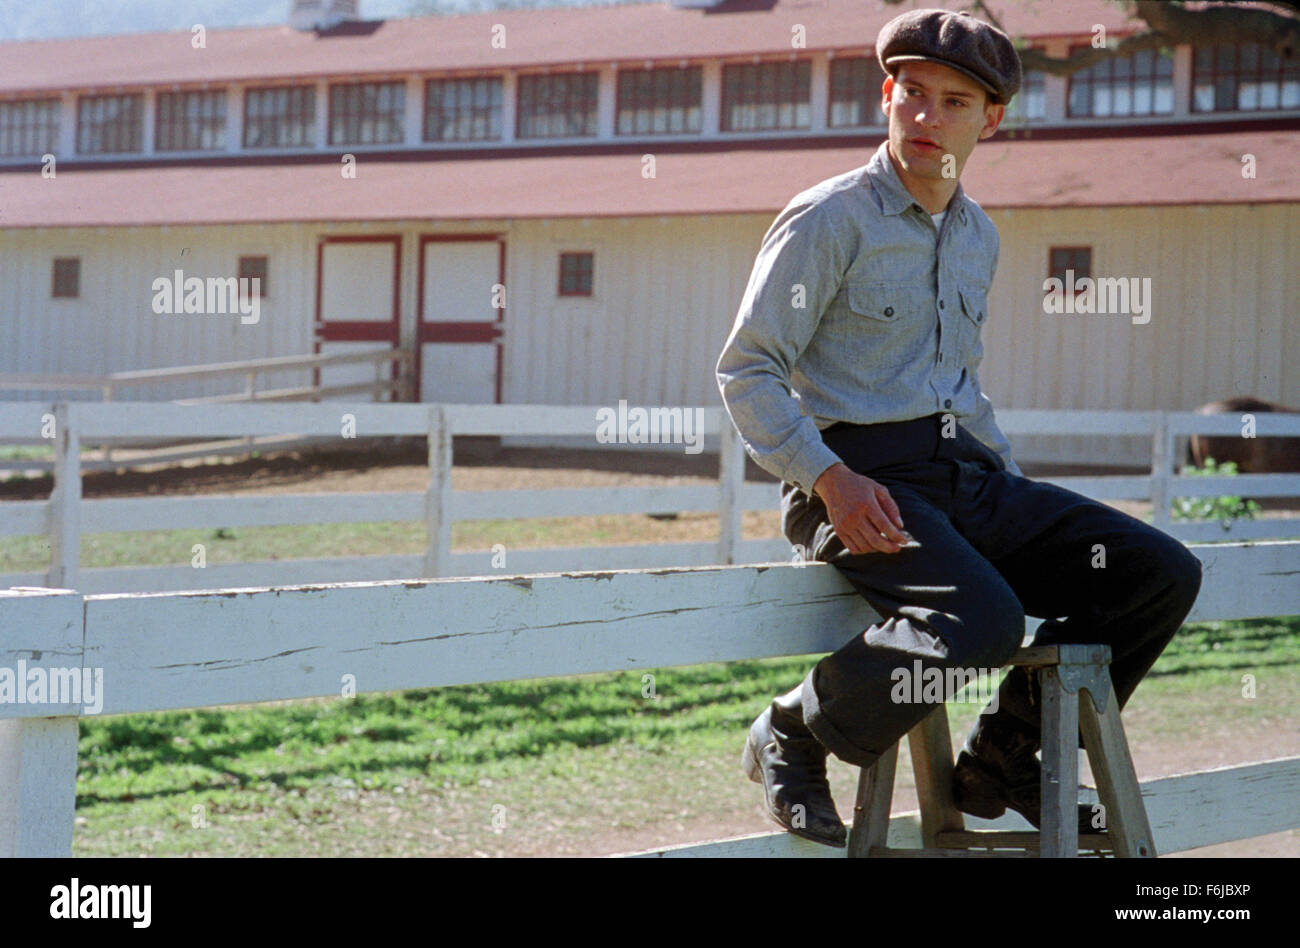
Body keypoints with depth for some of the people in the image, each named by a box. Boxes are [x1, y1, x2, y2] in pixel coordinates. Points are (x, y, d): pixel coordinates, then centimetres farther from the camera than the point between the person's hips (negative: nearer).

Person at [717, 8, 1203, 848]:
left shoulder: (979, 237, 18)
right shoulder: (830, 220, -4)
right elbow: (748, 371, -7)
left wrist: (1017, 490, 15)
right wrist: (831, 478, -21)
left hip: (965, 474, 7)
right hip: (862, 481, -7)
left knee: (1163, 573, -5)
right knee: (984, 621, -34)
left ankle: (1002, 766, 7)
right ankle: (795, 737, -9)